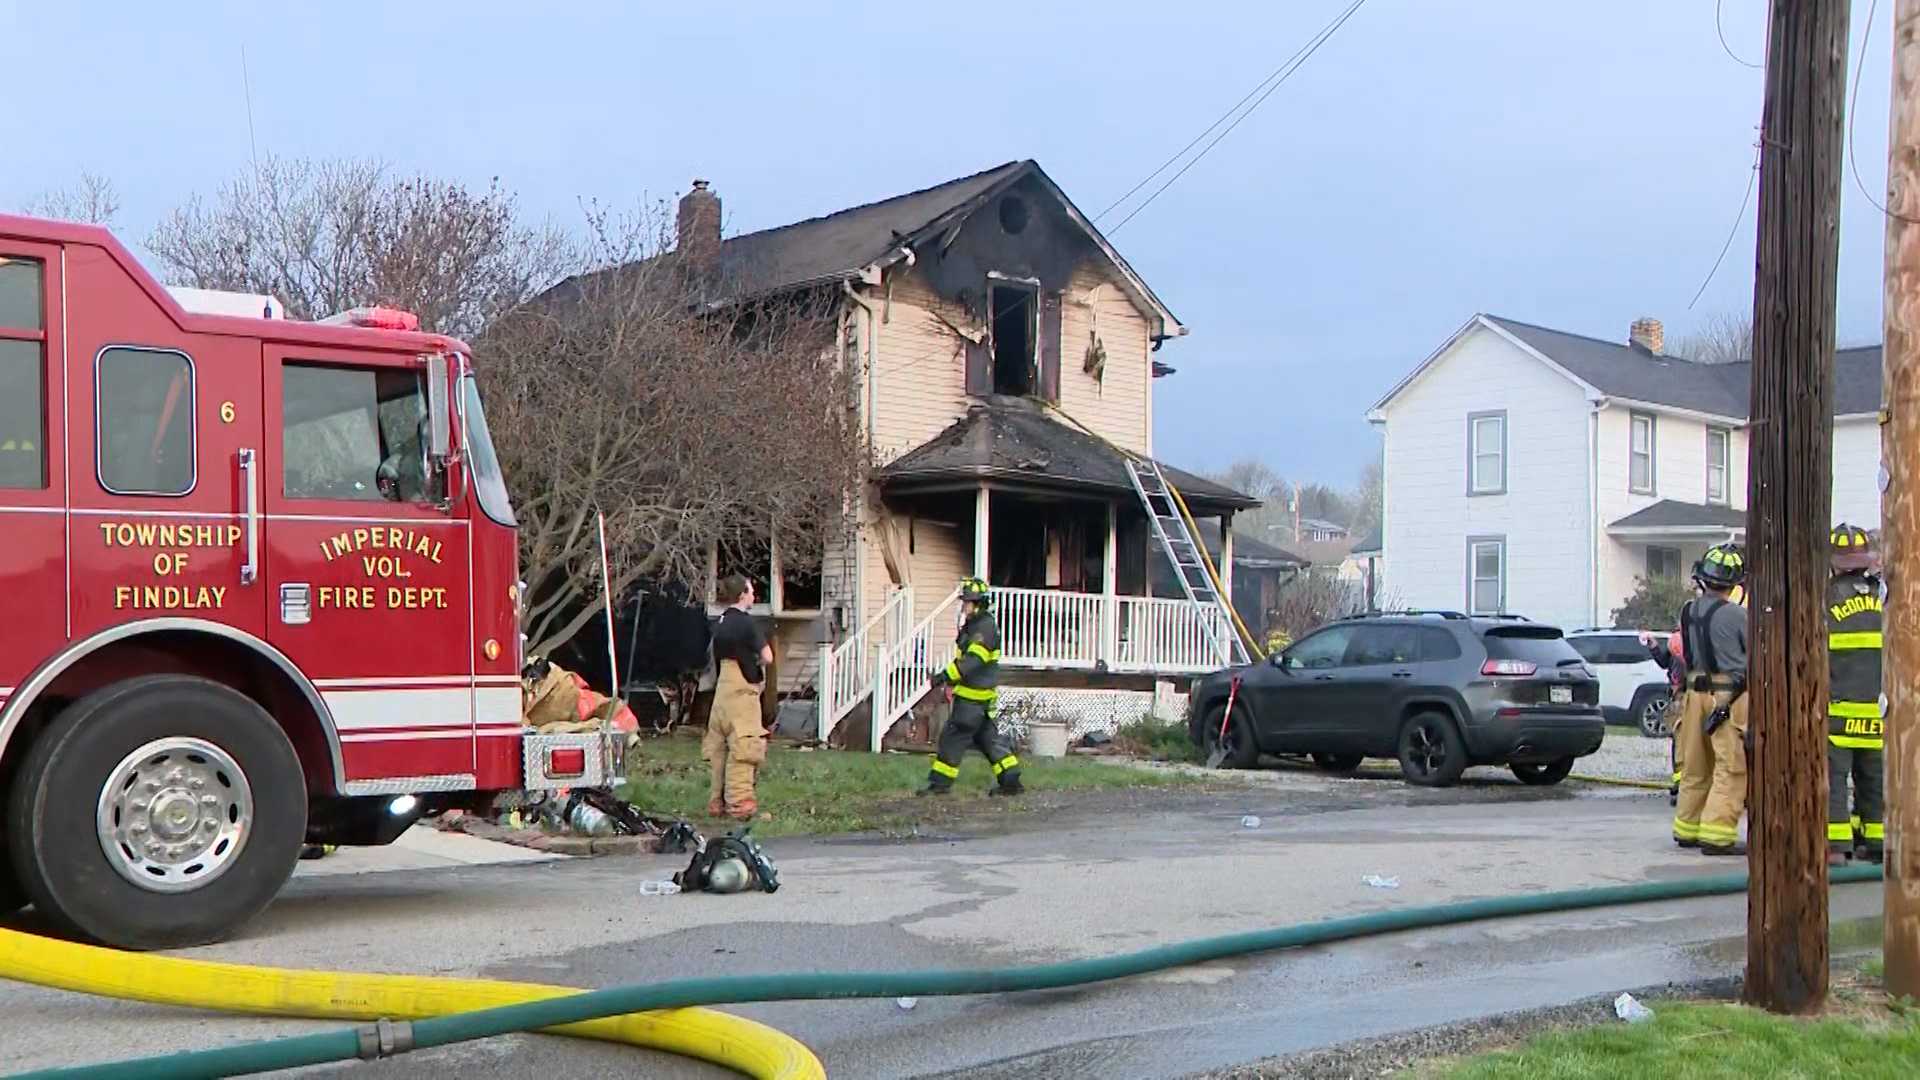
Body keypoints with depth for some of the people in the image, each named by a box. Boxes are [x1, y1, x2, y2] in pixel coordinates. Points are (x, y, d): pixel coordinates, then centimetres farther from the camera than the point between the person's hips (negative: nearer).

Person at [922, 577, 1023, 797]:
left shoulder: (986, 627, -17)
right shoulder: (974, 626, 16)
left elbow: (972, 659, -28)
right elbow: (963, 657, 27)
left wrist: (946, 675, -32)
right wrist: (952, 679, 19)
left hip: (974, 696, -10)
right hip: (976, 694, 10)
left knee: (954, 735, -6)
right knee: (988, 737, 12)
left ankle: (940, 782, 0)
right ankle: (1011, 781, 14)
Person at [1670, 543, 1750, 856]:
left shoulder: (1688, 612, 4)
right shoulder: (1736, 615, -15)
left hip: (1697, 692, 7)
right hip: (1731, 697, -7)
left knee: (1695, 767, 15)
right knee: (1732, 769, -3)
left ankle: (1687, 829, 23)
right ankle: (1717, 834, -8)